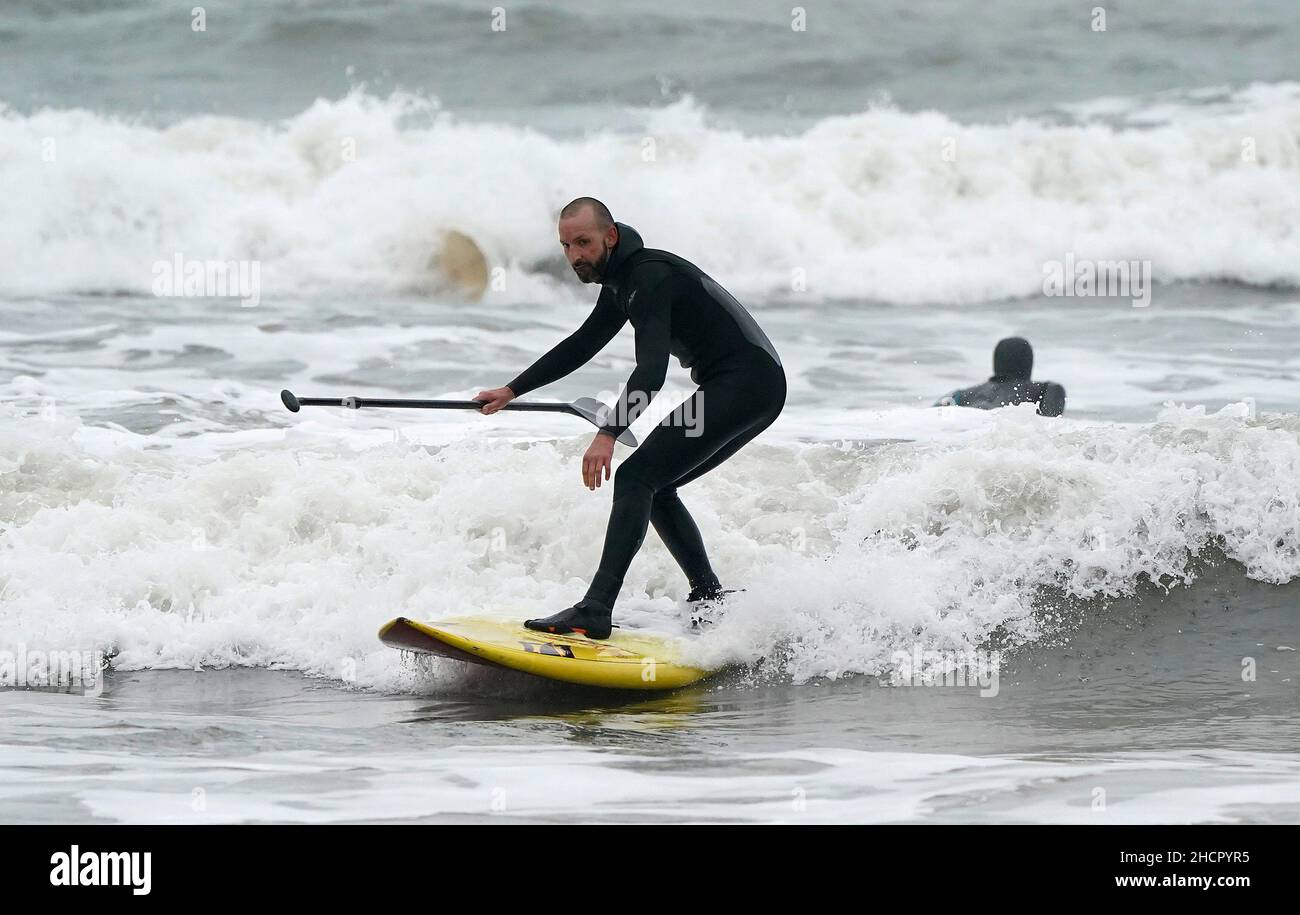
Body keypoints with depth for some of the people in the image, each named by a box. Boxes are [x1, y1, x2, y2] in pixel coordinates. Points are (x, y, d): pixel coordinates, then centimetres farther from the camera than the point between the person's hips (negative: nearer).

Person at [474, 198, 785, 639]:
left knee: (637, 478, -17)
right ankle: (710, 599, 13)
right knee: (656, 487, 15)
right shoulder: (622, 279, 16)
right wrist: (511, 391, 30)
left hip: (744, 382, -11)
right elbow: (581, 345, 30)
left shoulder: (650, 278, -17)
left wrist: (608, 435, -40)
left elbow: (651, 370, -30)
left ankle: (595, 611, -25)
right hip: (758, 389, 11)